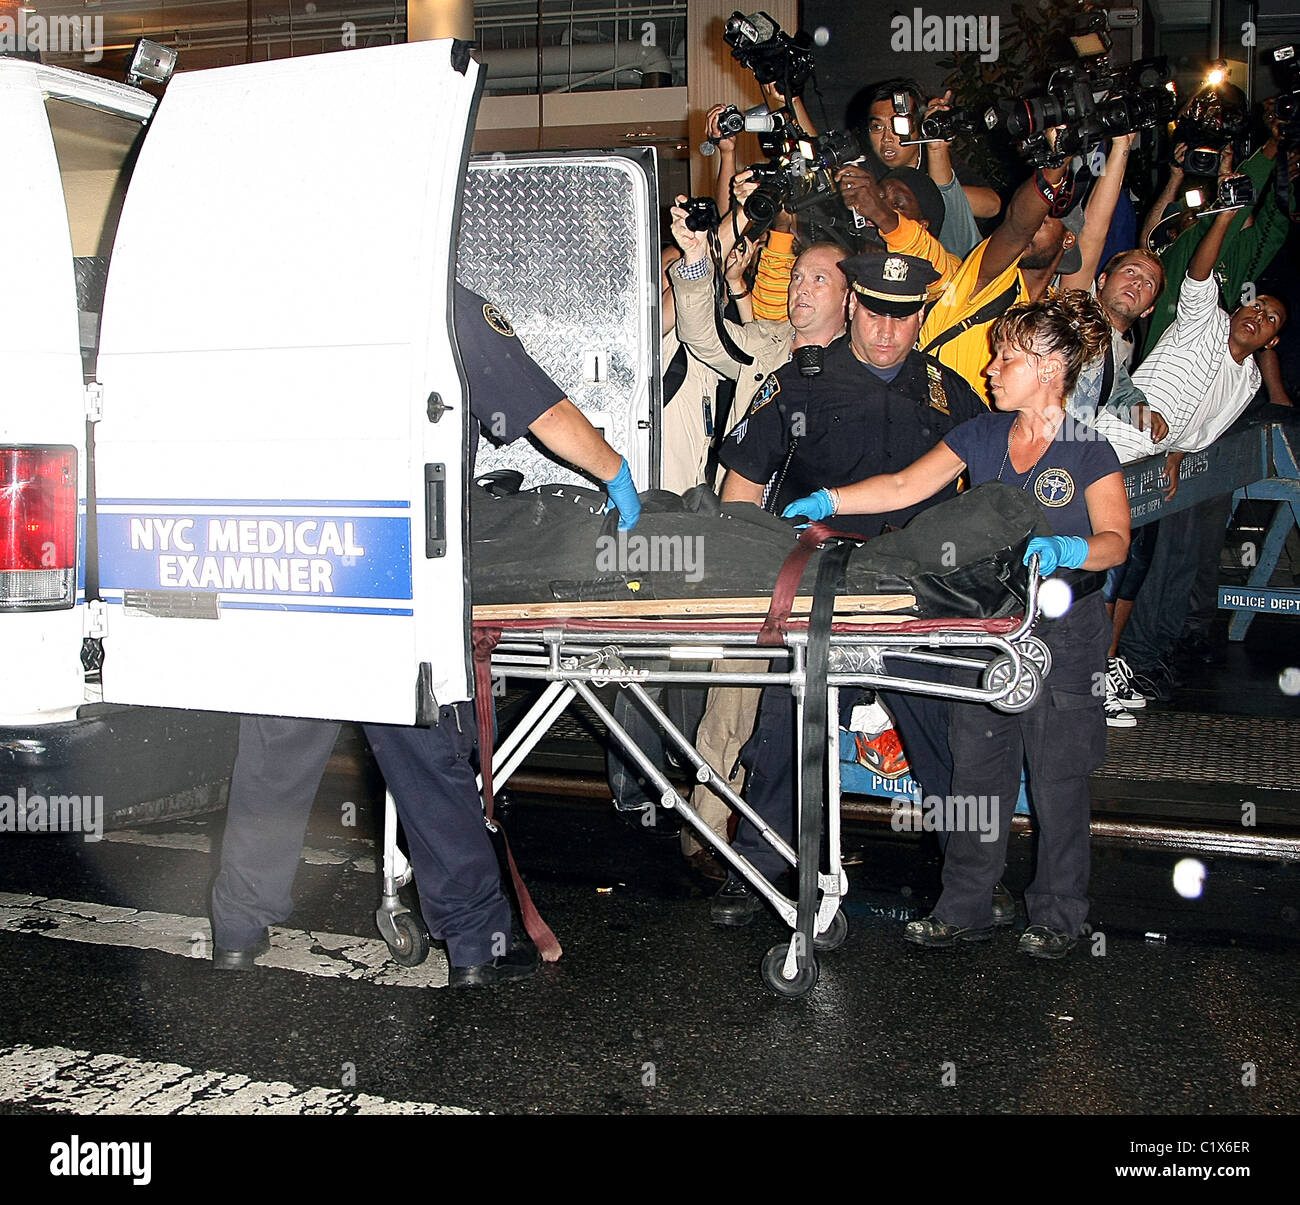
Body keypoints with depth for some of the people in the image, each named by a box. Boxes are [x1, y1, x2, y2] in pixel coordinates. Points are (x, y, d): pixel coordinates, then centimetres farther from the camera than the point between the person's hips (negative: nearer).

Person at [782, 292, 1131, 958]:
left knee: (1057, 779, 4)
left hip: (1061, 634, -4)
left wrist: (1062, 548, -32)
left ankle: (1058, 916, 21)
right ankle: (964, 910, 18)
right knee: (975, 771, 7)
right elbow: (904, 486, 5)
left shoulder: (1089, 452, -6)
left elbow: (1115, 541, -13)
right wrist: (827, 500, -5)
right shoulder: (982, 434, 7)